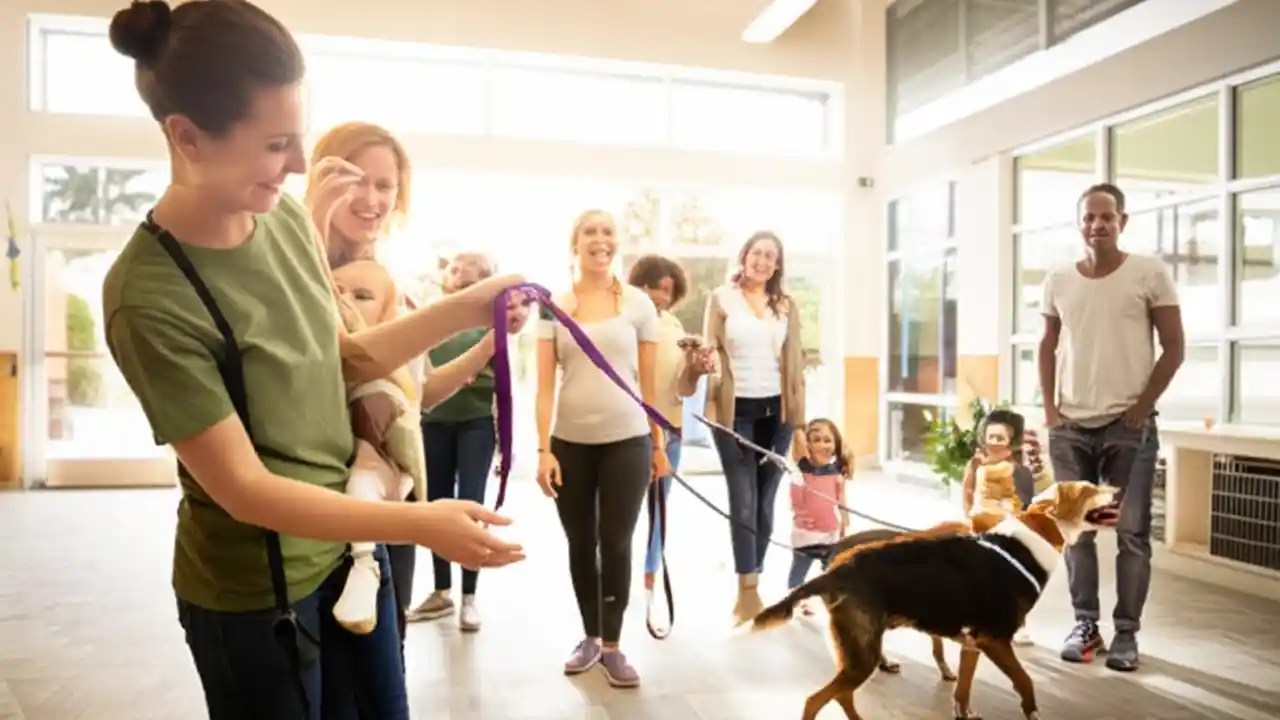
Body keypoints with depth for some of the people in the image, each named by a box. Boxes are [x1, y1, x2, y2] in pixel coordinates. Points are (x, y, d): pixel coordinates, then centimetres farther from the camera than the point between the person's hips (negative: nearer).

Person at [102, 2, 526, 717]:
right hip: (255, 594, -6)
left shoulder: (287, 217, -6)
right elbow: (243, 488, -23)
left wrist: (463, 309, -7)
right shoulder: (150, 296, -26)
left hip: (349, 547, 6)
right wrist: (421, 523, -28)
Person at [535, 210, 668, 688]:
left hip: (626, 442, -1)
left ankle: (612, 646, 18)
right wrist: (544, 449, -8)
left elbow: (649, 382, 5)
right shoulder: (554, 307, 1)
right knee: (580, 545, 12)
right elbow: (545, 383, -1)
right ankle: (589, 636, 28)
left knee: (616, 545, 4)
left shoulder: (638, 304, 1)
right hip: (570, 443, 1)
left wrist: (658, 445, 6)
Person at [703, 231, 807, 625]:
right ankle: (749, 593, 3)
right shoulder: (722, 298, 4)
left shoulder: (786, 305, 11)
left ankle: (748, 590, 18)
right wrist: (708, 364, -22)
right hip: (736, 411, -3)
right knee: (743, 503, -4)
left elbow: (794, 363, 10)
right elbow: (712, 351, 3)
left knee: (764, 503, 6)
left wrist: (799, 422, 6)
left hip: (776, 411, 3)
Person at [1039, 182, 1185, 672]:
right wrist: (1049, 409, 5)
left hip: (1129, 426, -3)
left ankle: (1126, 631, 13)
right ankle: (1085, 623, 18)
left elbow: (1174, 347, -2)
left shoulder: (1149, 273, -2)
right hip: (1070, 427, 3)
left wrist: (1142, 408, -7)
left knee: (1131, 532, 2)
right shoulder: (1058, 281, 7)